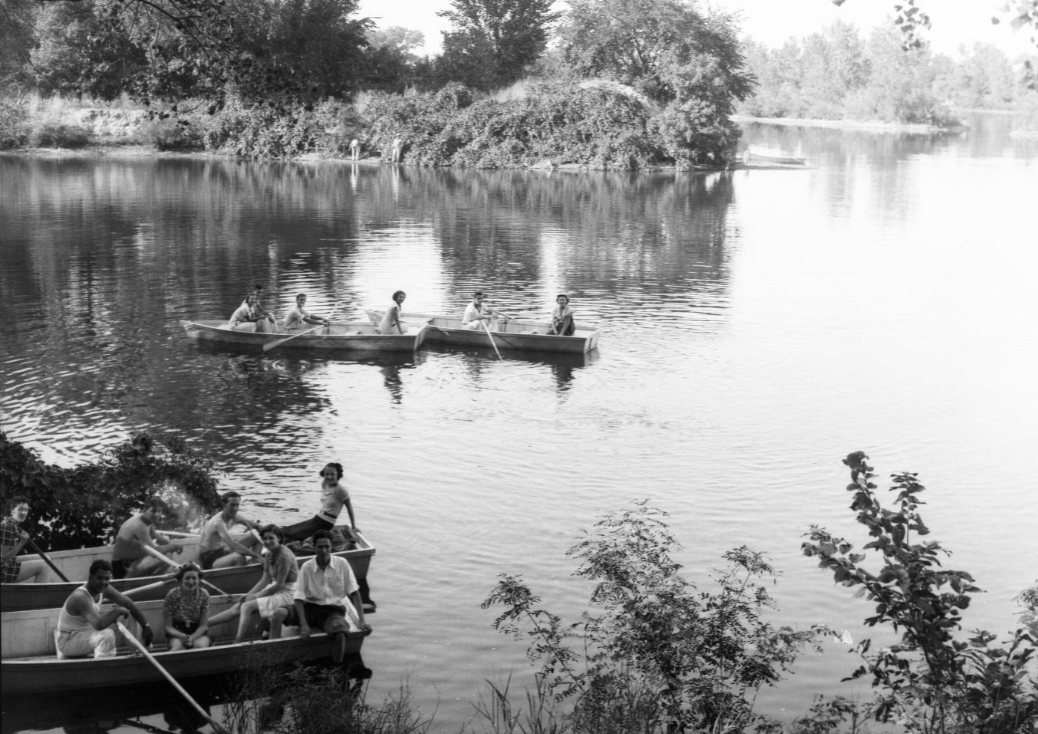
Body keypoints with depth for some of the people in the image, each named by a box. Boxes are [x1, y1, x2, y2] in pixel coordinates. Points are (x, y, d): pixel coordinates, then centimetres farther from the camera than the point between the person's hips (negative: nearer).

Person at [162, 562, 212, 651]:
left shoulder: (204, 595, -8)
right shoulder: (172, 595, -10)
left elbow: (203, 625, -4)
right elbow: (168, 626, -6)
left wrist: (192, 637, -24)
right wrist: (181, 636, -26)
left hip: (198, 633, 1)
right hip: (177, 633, -1)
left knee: (200, 645, -34)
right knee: (177, 646, -36)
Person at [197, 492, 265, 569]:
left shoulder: (234, 517, 0)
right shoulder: (218, 523, -27)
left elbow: (255, 526, 8)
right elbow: (233, 545, -37)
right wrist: (256, 555, -39)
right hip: (209, 559, -10)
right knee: (240, 557, -38)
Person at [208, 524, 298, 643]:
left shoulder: (284, 556, -19)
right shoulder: (270, 555, 8)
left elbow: (279, 585, -20)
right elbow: (264, 580, 11)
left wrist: (255, 596, -14)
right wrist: (249, 595, -2)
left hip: (287, 594, -9)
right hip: (275, 590, 9)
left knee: (247, 607, -20)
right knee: (237, 607, 3)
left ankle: (237, 643, -20)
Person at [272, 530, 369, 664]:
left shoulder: (342, 564, -5)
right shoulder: (307, 567, -5)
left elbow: (354, 593, -2)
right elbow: (299, 597, -9)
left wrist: (361, 621, -11)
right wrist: (303, 624, -24)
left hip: (334, 609, -1)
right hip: (311, 607, 1)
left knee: (340, 634, -37)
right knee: (280, 613, -30)